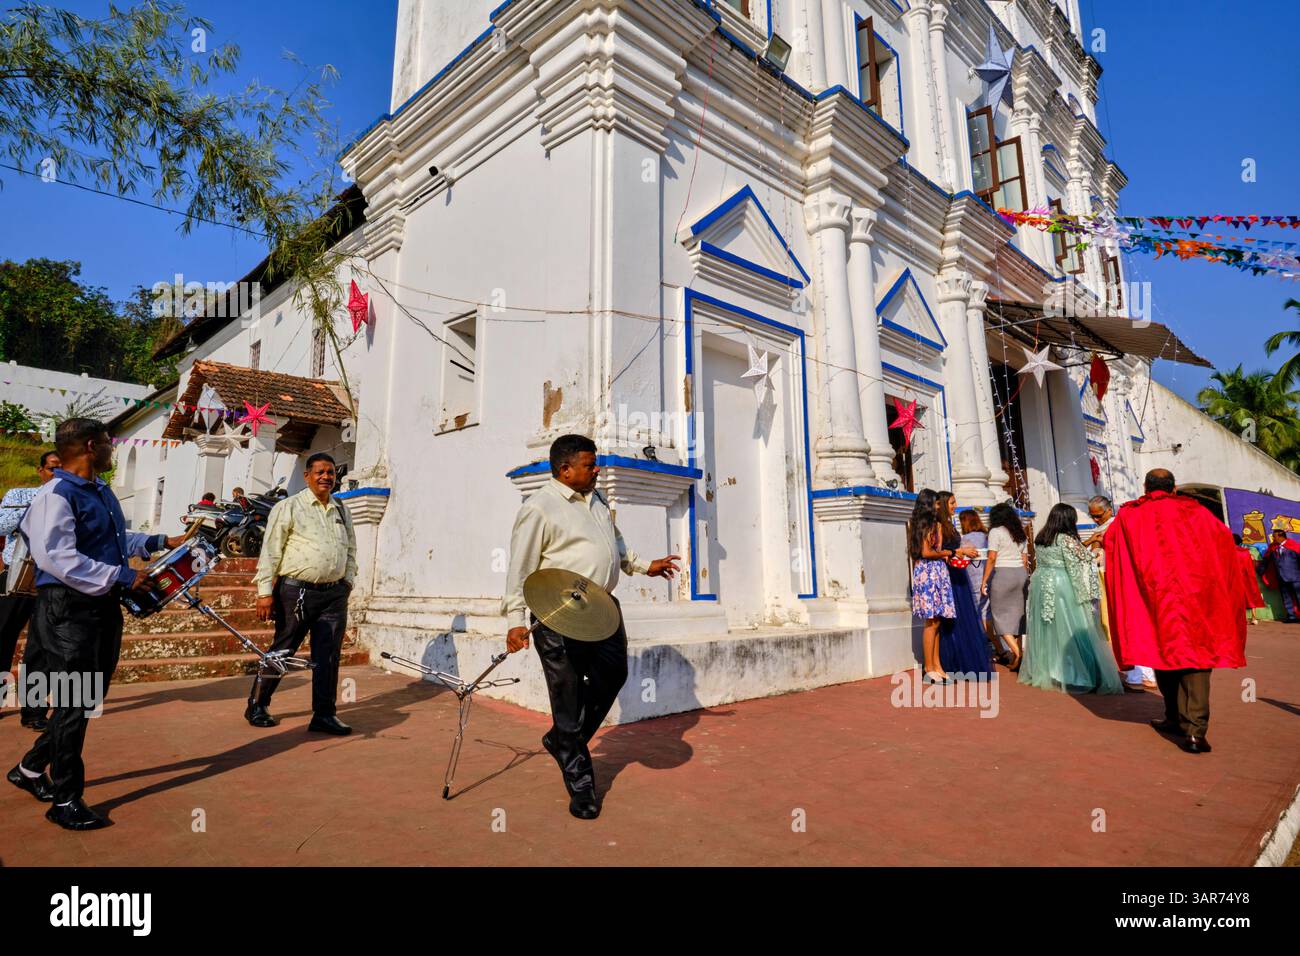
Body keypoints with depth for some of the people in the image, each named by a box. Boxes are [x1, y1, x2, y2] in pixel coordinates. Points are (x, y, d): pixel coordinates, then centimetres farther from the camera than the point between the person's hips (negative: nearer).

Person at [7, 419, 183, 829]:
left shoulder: (102, 491, 14)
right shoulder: (55, 495, -16)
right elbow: (57, 558, -26)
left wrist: (161, 542, 16)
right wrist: (122, 576, -25)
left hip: (105, 607, 9)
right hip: (69, 610, -9)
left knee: (90, 700, 18)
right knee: (74, 704, -1)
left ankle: (31, 768, 38)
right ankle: (65, 800, 13)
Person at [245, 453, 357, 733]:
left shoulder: (342, 511, 13)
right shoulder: (288, 507, -3)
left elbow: (350, 550, 22)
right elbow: (270, 551, -6)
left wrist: (347, 581, 14)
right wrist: (265, 592, -10)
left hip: (334, 594, 4)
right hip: (296, 591, -4)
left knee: (328, 655, 4)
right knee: (282, 651, 8)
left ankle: (324, 714, 11)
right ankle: (256, 705, 27)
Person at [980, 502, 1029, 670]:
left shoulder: (996, 531, -4)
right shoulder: (1021, 533, 15)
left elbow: (991, 558, -8)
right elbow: (1025, 559, 14)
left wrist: (984, 581, -5)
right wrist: (1024, 578, 20)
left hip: (1003, 574, -6)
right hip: (1021, 574, 6)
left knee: (999, 614, 2)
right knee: (1016, 615, 8)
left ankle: (1017, 652, -12)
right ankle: (1015, 658, 10)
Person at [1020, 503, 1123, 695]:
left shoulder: (1039, 540, 8)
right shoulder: (1067, 540, -13)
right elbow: (1075, 570, -12)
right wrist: (1084, 597, -7)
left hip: (1040, 586, 7)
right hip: (1062, 588, -7)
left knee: (1047, 632, 14)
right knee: (1069, 632, -2)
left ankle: (1043, 672, 21)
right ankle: (1076, 677, 0)